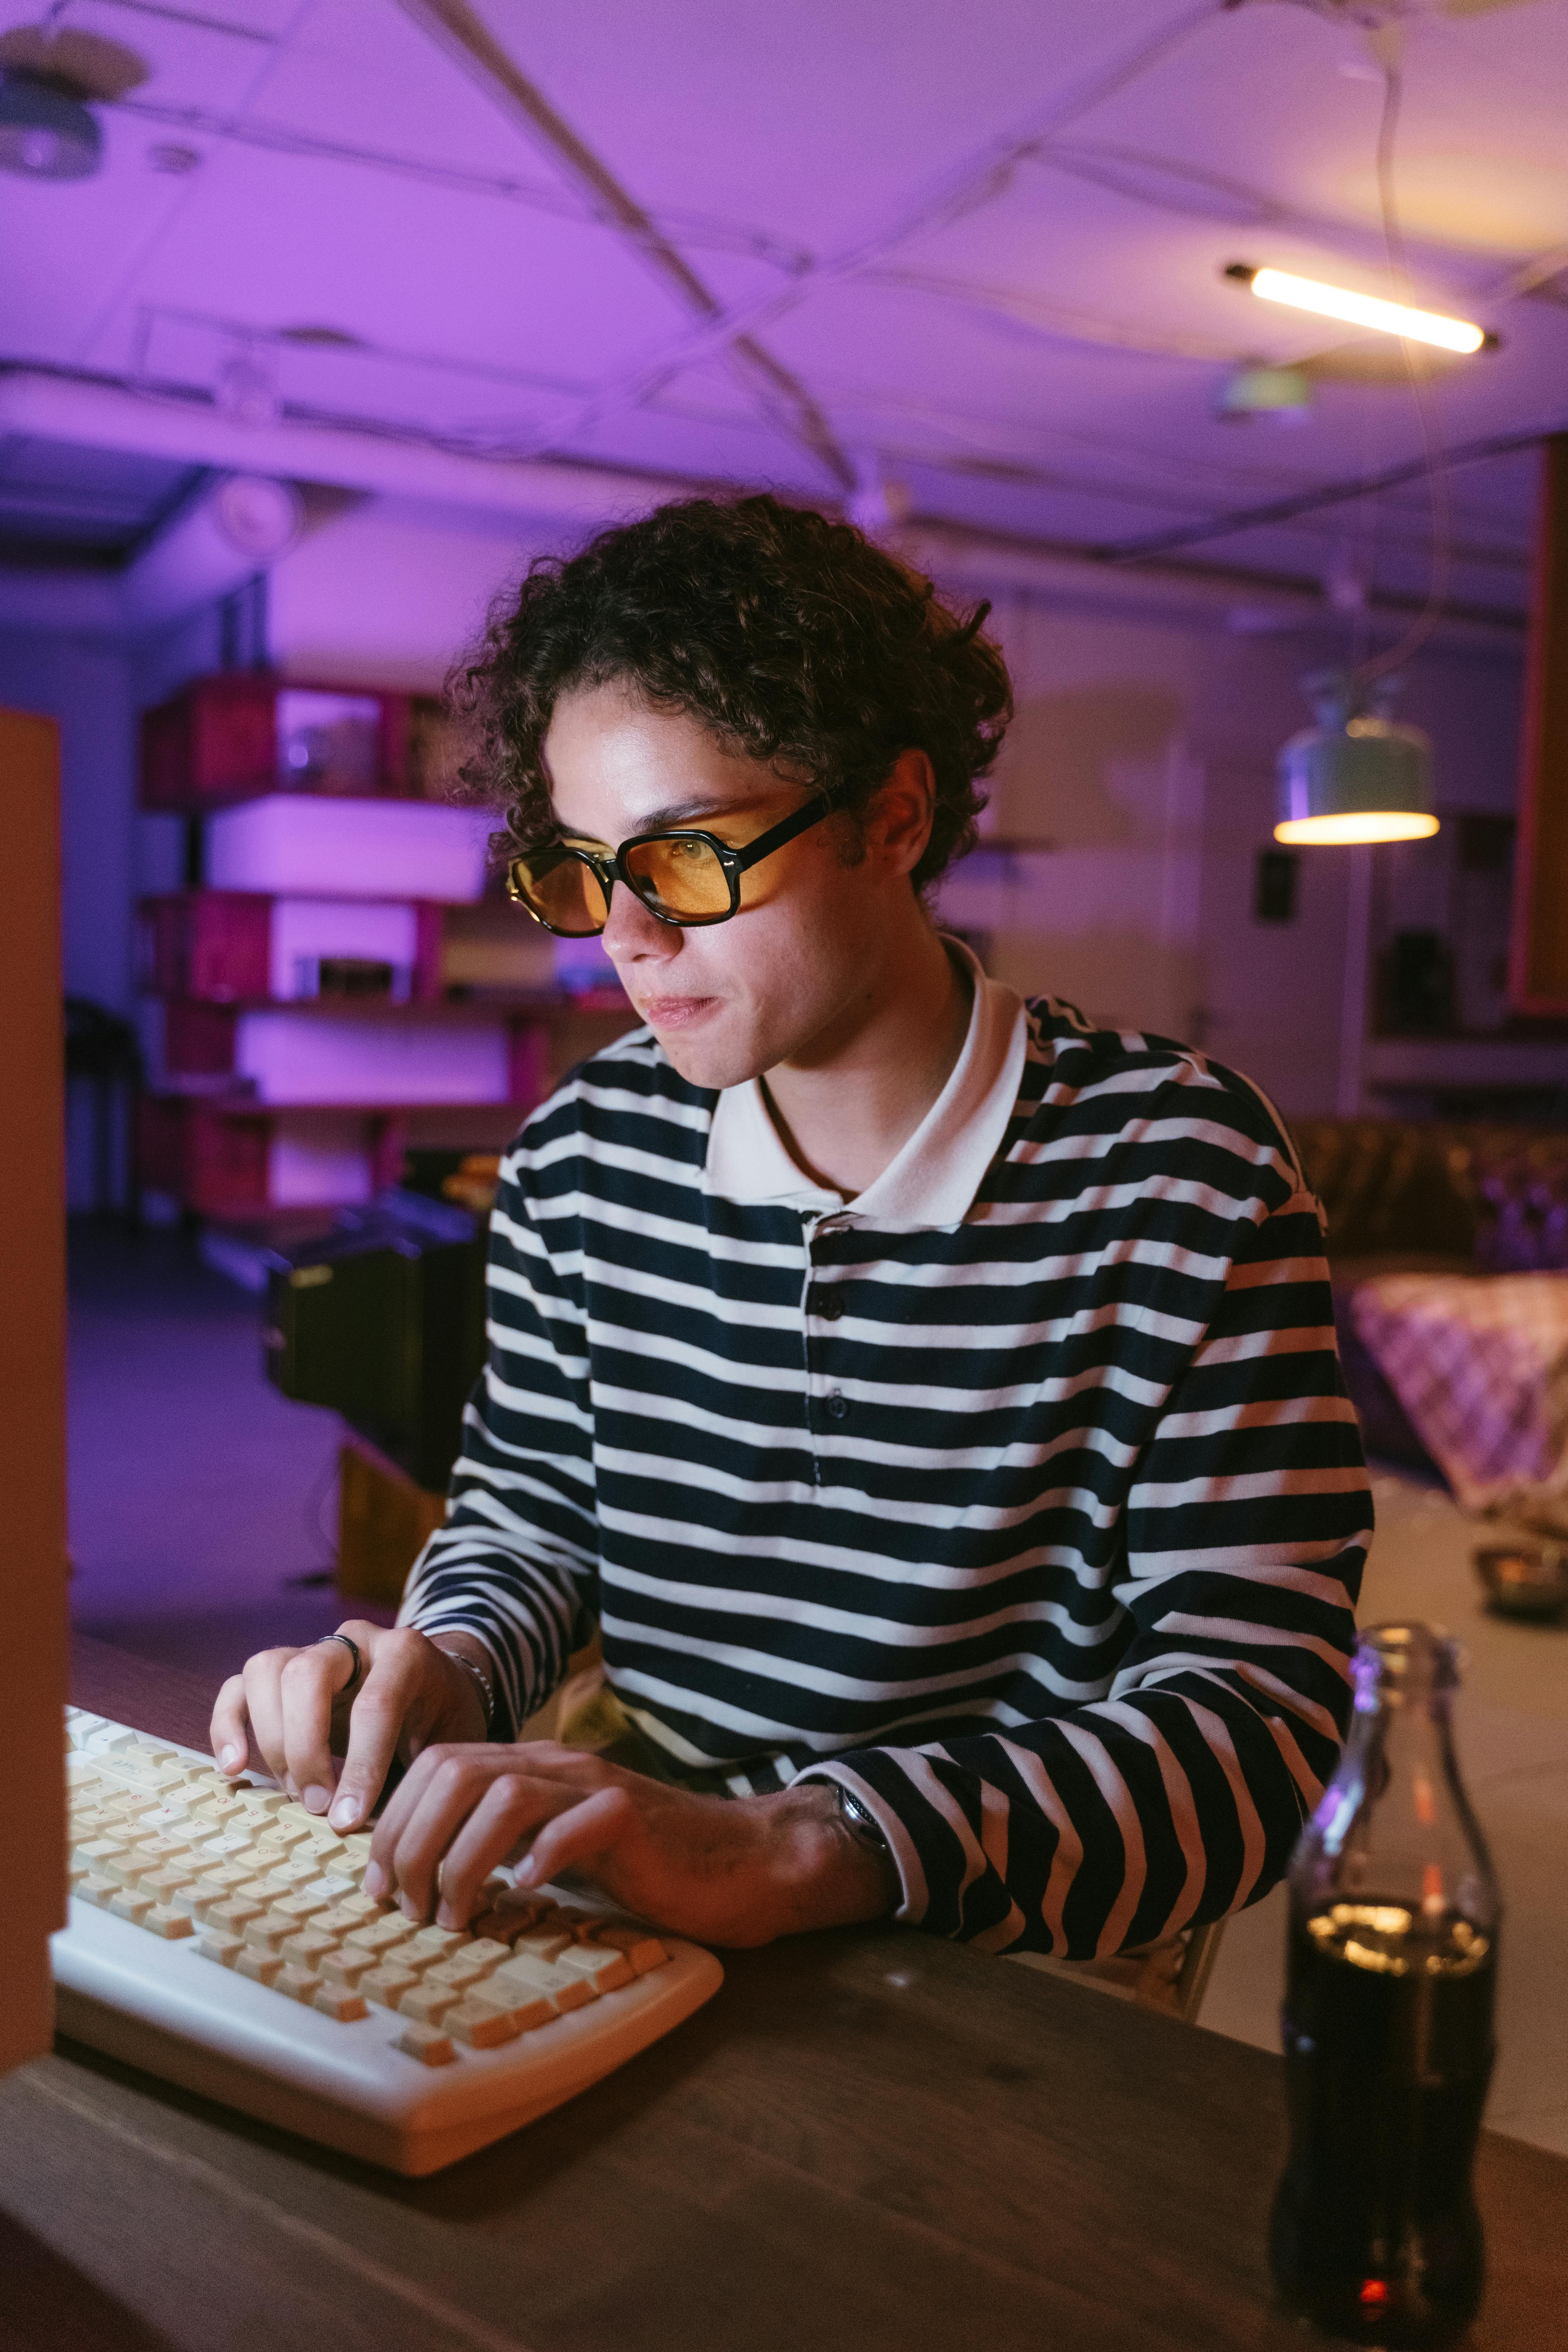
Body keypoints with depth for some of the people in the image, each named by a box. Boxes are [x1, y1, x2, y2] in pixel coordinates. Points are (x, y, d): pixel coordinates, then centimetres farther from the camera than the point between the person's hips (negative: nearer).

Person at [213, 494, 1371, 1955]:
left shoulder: (1174, 1174, -14)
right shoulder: (583, 1153, 0)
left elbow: (1259, 1721, -19)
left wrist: (787, 1848, -31)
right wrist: (446, 1669, -9)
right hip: (624, 1910, 4)